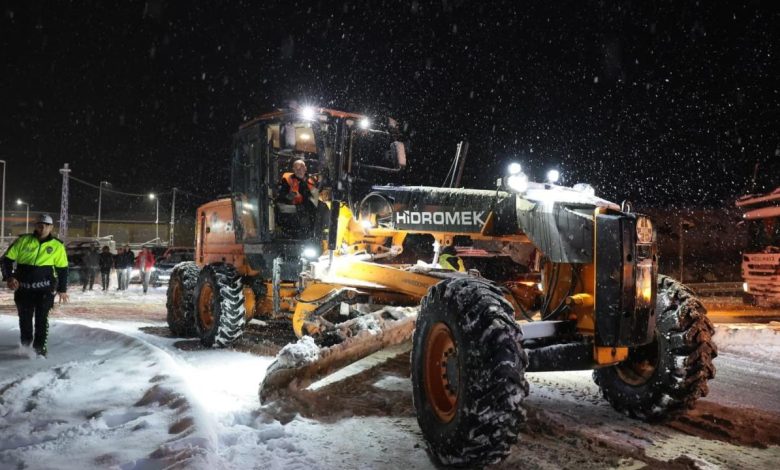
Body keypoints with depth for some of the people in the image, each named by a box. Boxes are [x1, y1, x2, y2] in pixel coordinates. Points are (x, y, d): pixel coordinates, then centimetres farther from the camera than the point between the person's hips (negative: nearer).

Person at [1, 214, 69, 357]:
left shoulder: (57, 246, 1)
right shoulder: (23, 241, 2)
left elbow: (62, 268, 8)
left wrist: (62, 289, 7)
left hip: (45, 288, -2)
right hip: (23, 287, 2)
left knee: (42, 317, -6)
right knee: (24, 317, 13)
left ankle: (40, 347, 1)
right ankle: (26, 342, 37)